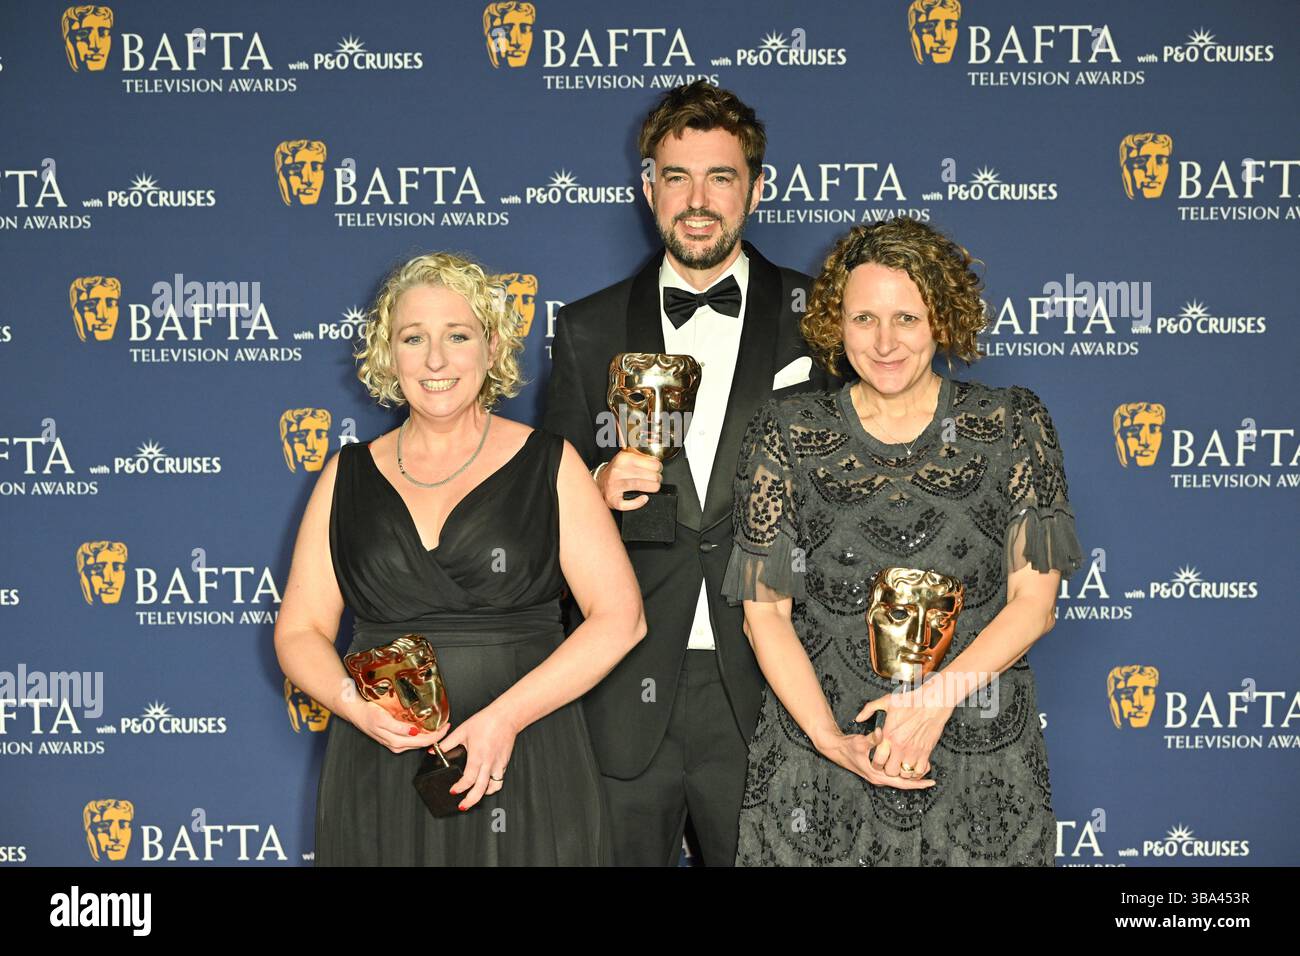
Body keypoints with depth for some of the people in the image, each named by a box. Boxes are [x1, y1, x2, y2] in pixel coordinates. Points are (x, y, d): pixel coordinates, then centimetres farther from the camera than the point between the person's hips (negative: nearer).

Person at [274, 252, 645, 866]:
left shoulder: (548, 463, 1)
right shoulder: (349, 476, 8)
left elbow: (619, 618, -5)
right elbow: (299, 631, 7)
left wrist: (508, 714, -15)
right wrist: (357, 705, -13)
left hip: (525, 772, -2)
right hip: (379, 782, 2)